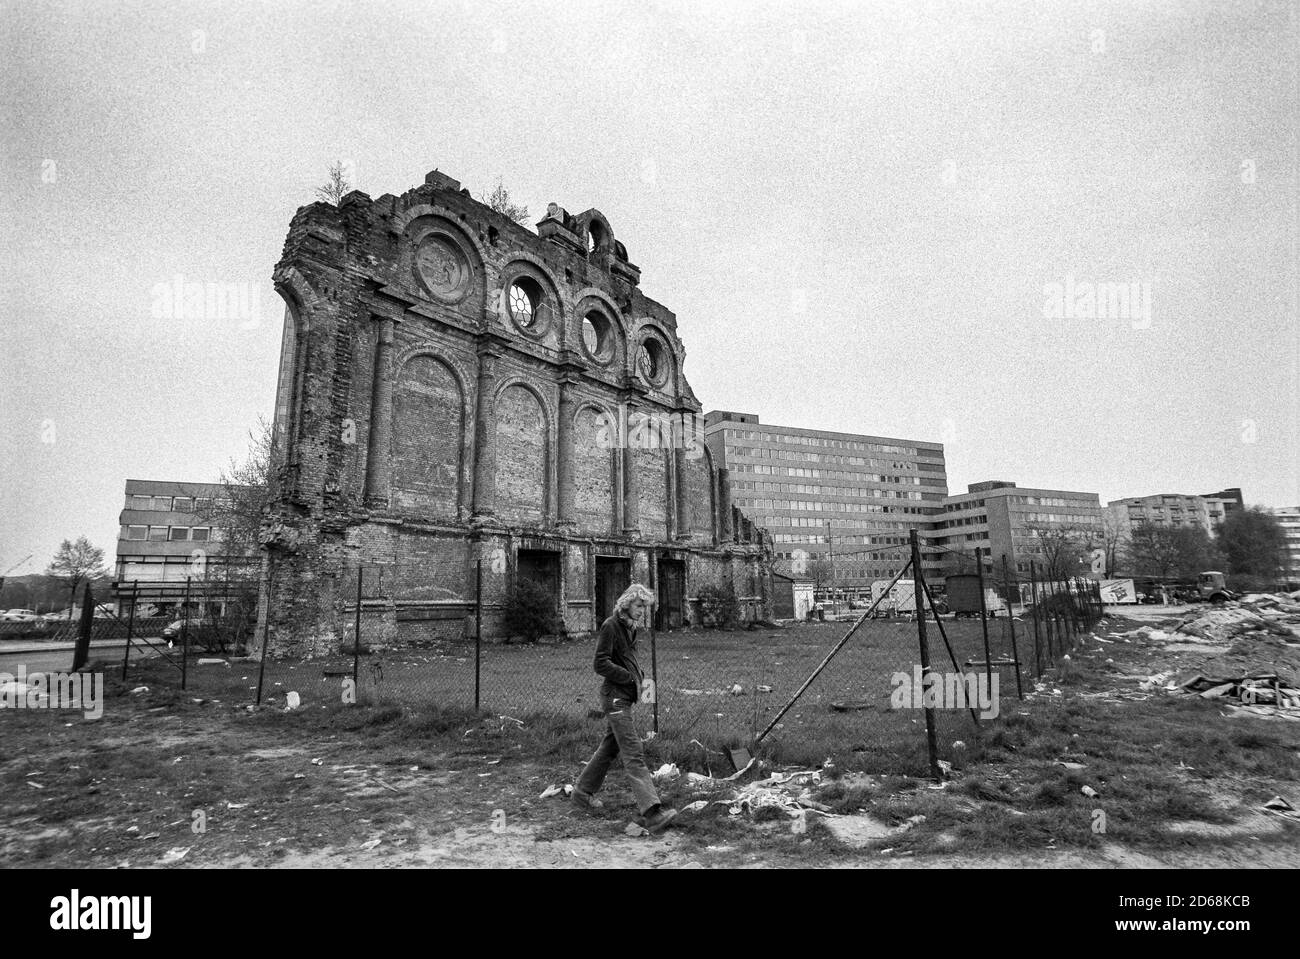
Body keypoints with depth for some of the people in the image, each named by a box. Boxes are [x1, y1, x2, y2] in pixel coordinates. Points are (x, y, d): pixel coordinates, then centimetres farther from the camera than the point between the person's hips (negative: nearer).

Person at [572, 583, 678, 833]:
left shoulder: (629, 627, 13)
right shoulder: (610, 626, -14)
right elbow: (601, 665, -18)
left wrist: (639, 677, 6)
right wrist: (633, 678, -18)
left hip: (625, 696, 9)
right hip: (615, 696, -9)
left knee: (610, 747, 18)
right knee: (633, 753, -13)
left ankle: (583, 792, 33)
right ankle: (651, 811, -16)